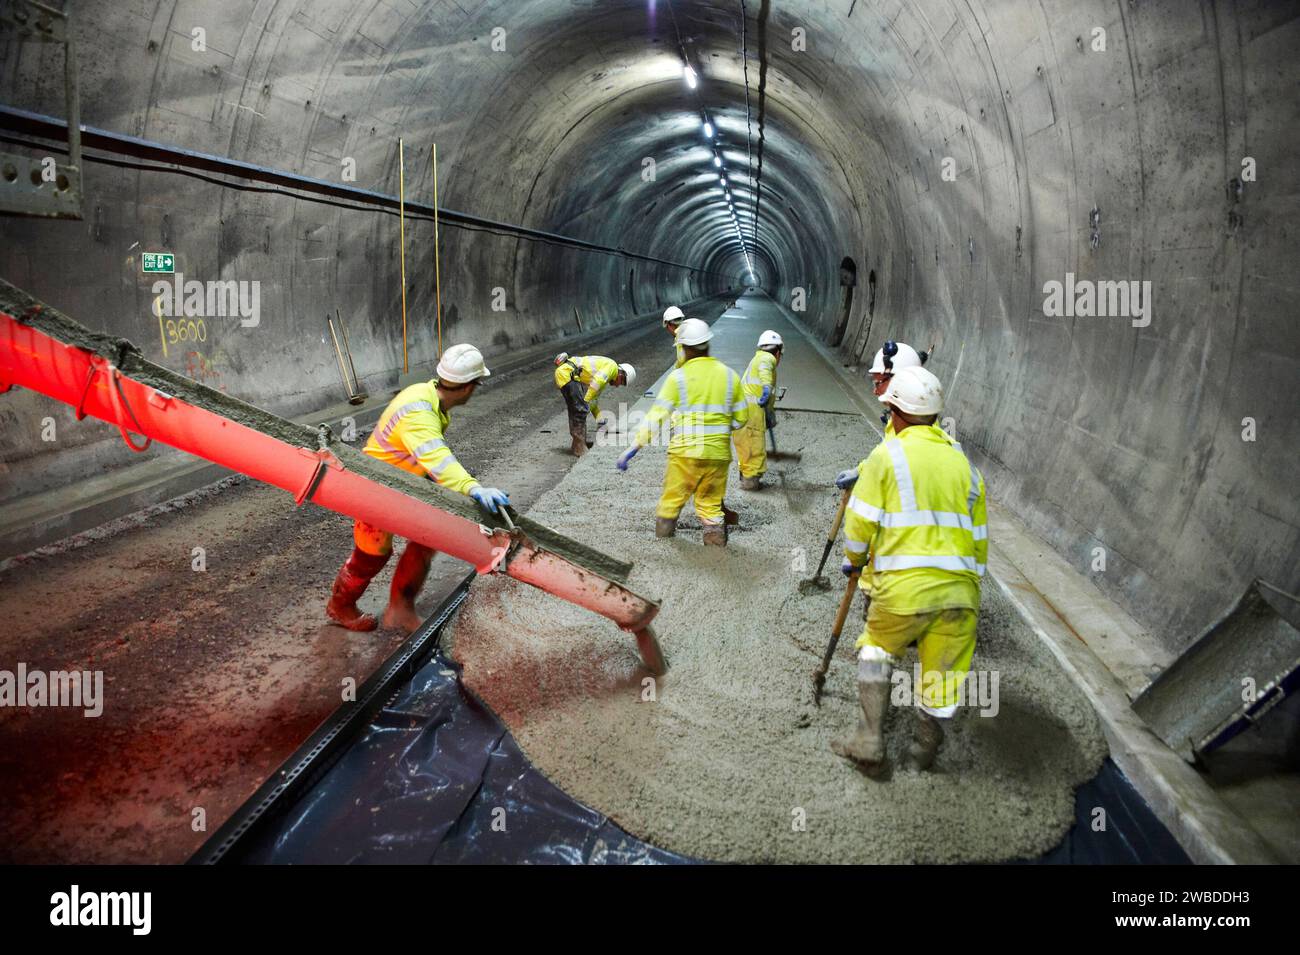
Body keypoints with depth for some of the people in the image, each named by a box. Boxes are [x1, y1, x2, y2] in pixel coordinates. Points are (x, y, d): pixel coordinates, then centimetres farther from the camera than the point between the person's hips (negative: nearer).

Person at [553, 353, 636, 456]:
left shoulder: (604, 380, 26)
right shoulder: (612, 366, -3)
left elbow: (593, 401, 30)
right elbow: (596, 382, -19)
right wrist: (586, 402, -14)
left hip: (562, 373, 10)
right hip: (567, 373, -10)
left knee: (575, 410, 18)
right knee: (581, 409, -9)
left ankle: (577, 445, 26)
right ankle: (580, 449, -6)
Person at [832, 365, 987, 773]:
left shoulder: (886, 456, 0)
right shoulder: (964, 464, 15)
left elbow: (860, 523, -1)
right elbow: (979, 540, 17)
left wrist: (853, 559, 17)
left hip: (903, 586, -3)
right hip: (959, 589, 4)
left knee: (877, 649, 20)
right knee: (940, 673, 15)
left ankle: (871, 737, 13)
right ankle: (923, 753, 29)